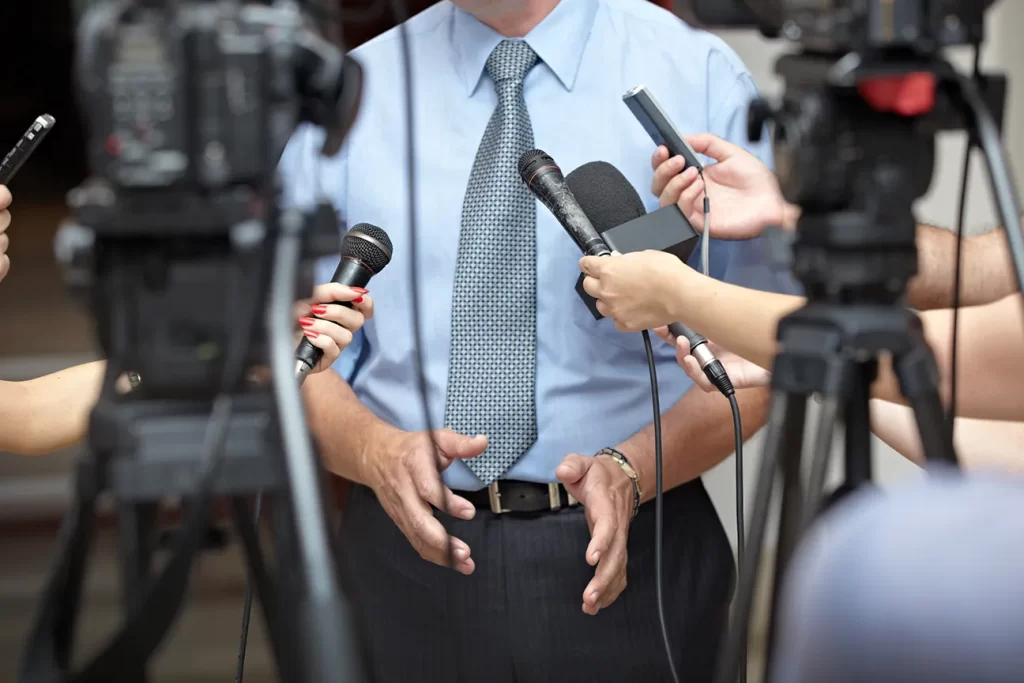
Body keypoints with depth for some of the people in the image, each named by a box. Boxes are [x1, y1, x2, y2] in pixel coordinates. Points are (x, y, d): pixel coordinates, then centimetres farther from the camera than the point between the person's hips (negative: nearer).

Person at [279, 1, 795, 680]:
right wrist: (379, 452, -19)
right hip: (408, 547, 2)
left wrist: (630, 471, -22)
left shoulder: (700, 77, -5)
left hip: (623, 555, -1)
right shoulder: (348, 93, 1)